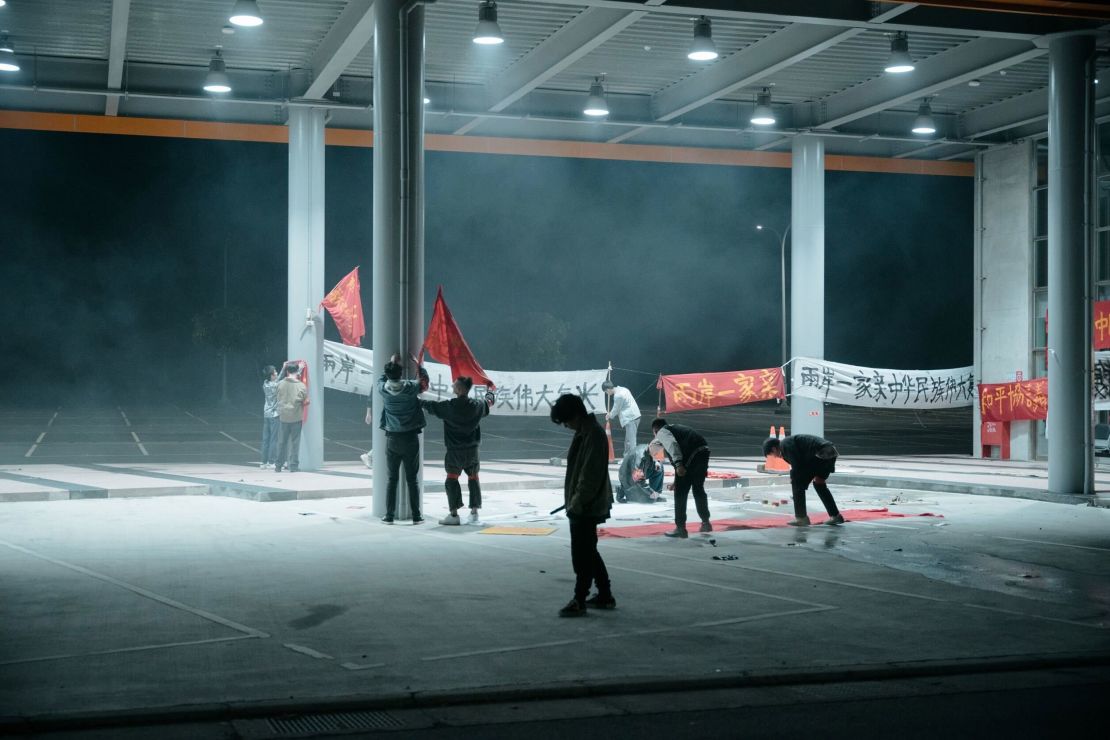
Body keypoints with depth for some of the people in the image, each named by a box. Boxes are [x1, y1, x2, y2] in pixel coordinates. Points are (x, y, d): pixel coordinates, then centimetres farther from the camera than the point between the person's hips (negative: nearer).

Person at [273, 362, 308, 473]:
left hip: (283, 417, 2)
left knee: (282, 441, 11)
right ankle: (293, 465, 5)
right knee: (295, 442, 5)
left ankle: (278, 465, 14)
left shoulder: (280, 384, -6)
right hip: (296, 417, -2)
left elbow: (278, 397, 5)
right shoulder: (301, 386, -10)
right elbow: (305, 401, -2)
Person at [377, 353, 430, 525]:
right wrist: (418, 364, 19)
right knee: (412, 479, 5)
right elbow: (424, 381, 8)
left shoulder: (383, 389, -7)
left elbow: (382, 378, 17)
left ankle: (389, 515, 7)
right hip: (410, 438, -1)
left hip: (392, 438, 1)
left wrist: (391, 363, 22)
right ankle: (416, 515, 6)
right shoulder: (410, 388, -12)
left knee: (391, 479, 8)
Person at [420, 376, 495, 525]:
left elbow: (431, 406, 0)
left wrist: (419, 402, 19)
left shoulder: (449, 406, -15)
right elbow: (489, 401, 19)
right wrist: (490, 390, 40)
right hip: (472, 449, 4)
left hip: (454, 450, -3)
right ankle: (474, 513, 10)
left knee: (452, 479, 6)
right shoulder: (477, 405, -3)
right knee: (473, 479, 12)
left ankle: (454, 514, 5)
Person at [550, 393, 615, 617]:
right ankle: (604, 596, 24)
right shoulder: (584, 432, 12)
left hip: (587, 507, -10)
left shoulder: (593, 435, -19)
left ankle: (579, 601, 2)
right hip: (582, 506, 10)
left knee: (582, 554, -4)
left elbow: (590, 475, -22)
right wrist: (573, 502, 18)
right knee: (588, 552, 16)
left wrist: (577, 503, -19)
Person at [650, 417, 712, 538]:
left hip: (690, 458, -8)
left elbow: (672, 445, -13)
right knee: (698, 489, 25)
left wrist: (678, 464, -26)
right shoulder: (677, 428, 34)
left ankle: (680, 528, 8)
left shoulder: (662, 432, 9)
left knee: (680, 494, 4)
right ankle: (706, 523, 35)